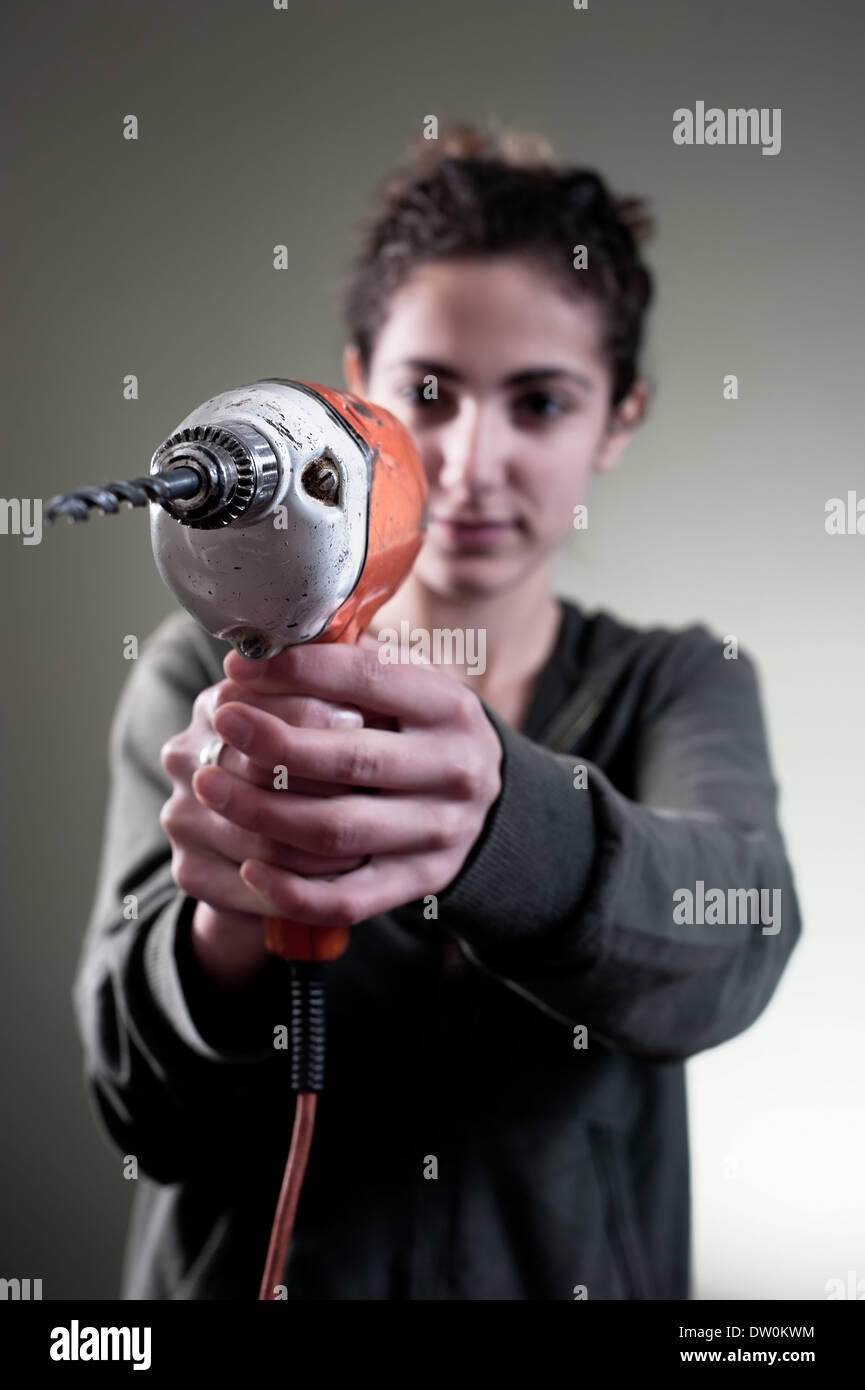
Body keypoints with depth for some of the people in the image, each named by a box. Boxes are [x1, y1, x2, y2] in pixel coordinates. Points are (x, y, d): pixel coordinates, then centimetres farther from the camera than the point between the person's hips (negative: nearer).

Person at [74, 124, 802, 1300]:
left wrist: (497, 816, -48)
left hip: (572, 1268, 1)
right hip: (246, 1270, -1)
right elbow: (149, 1111, -18)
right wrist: (229, 922, -39)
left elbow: (729, 930, -29)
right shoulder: (208, 671, -10)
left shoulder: (681, 687, -7)